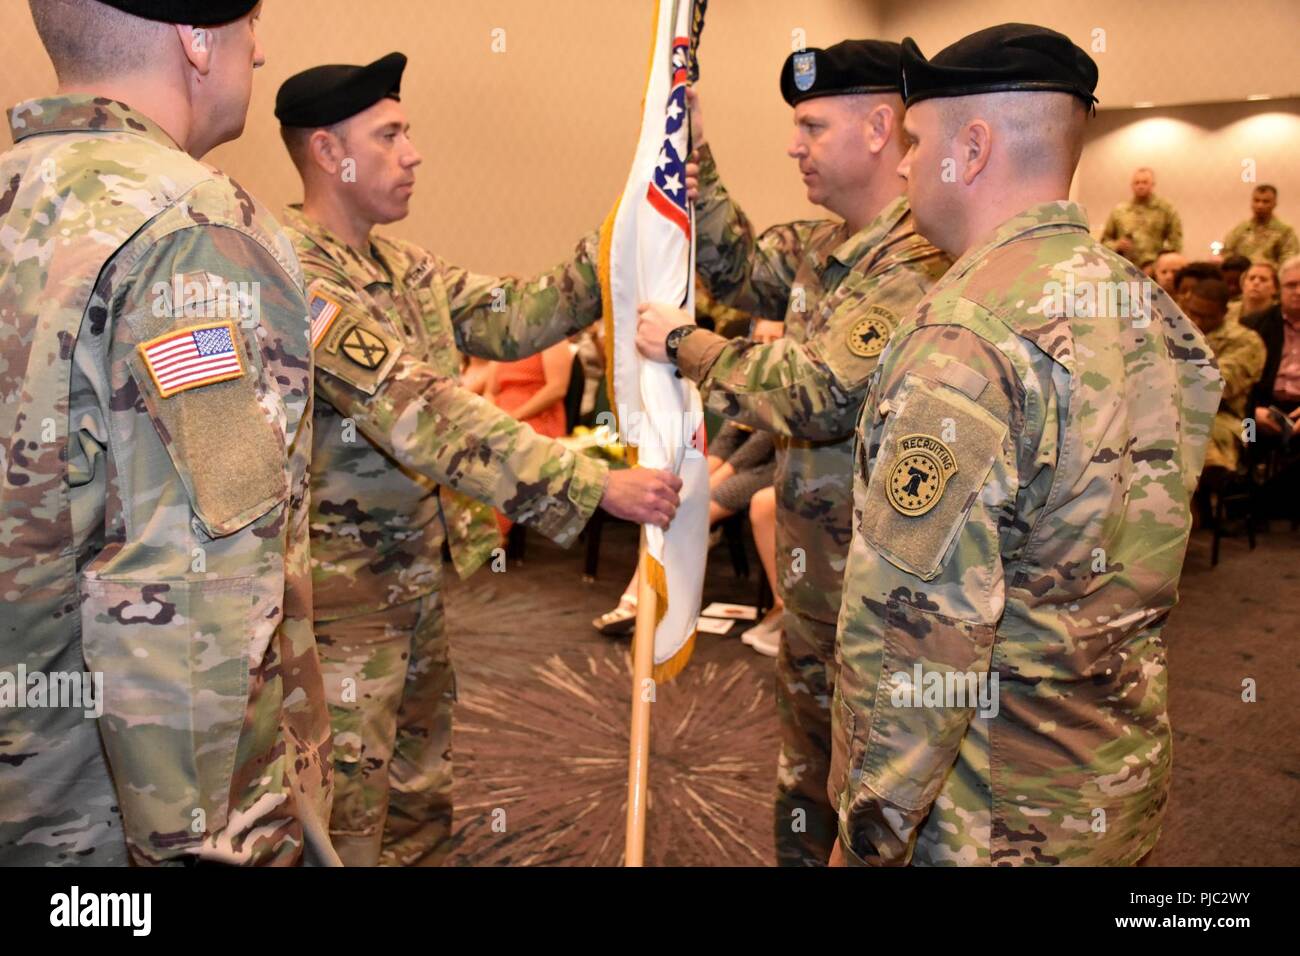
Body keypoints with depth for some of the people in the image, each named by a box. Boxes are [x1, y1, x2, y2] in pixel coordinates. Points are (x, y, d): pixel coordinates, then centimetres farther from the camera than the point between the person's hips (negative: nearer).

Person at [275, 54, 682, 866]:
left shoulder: (402, 266, 8)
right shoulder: (294, 278, -21)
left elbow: (512, 318, 1)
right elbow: (427, 415, -30)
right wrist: (596, 485, -33)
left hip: (420, 579, 9)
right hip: (340, 598, -8)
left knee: (423, 809, 22)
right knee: (347, 829, 6)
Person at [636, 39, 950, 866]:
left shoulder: (917, 264, -23)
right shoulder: (825, 246, 6)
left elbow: (818, 396, -29)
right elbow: (741, 267, 18)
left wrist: (685, 344, -16)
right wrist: (696, 161, 7)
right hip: (815, 570, 9)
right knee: (807, 793, 26)